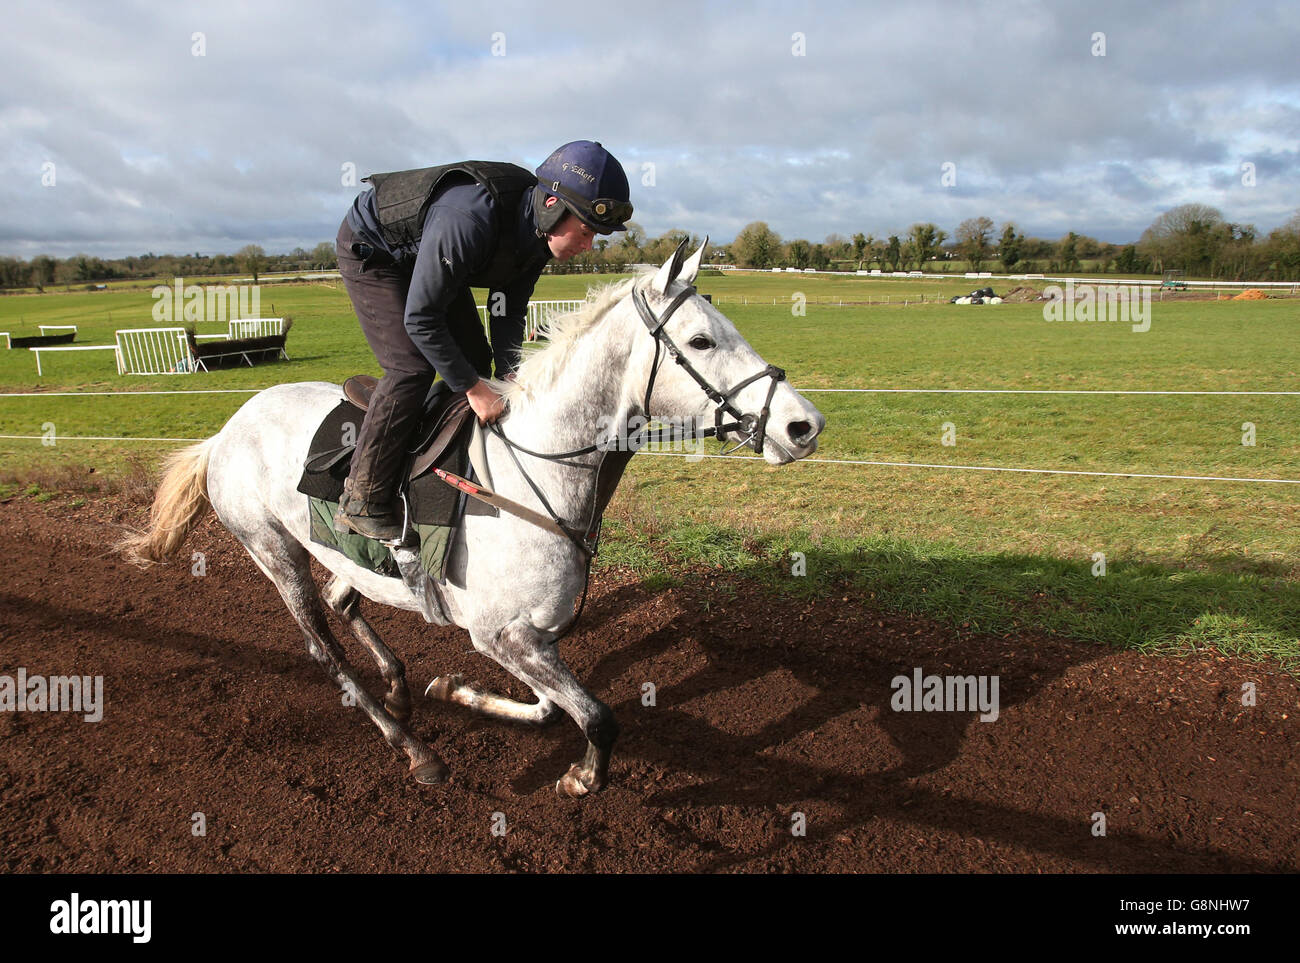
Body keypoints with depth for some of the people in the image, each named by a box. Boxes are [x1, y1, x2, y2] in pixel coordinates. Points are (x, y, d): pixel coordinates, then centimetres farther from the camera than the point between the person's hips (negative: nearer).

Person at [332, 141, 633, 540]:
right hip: (369, 250, -8)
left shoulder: (539, 228, -16)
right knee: (412, 366, -20)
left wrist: (510, 376, -20)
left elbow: (507, 312, -7)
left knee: (475, 357, 3)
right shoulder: (469, 220, -42)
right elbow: (420, 319, -37)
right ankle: (361, 500, -12)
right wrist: (473, 388, -32)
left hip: (428, 254, 8)